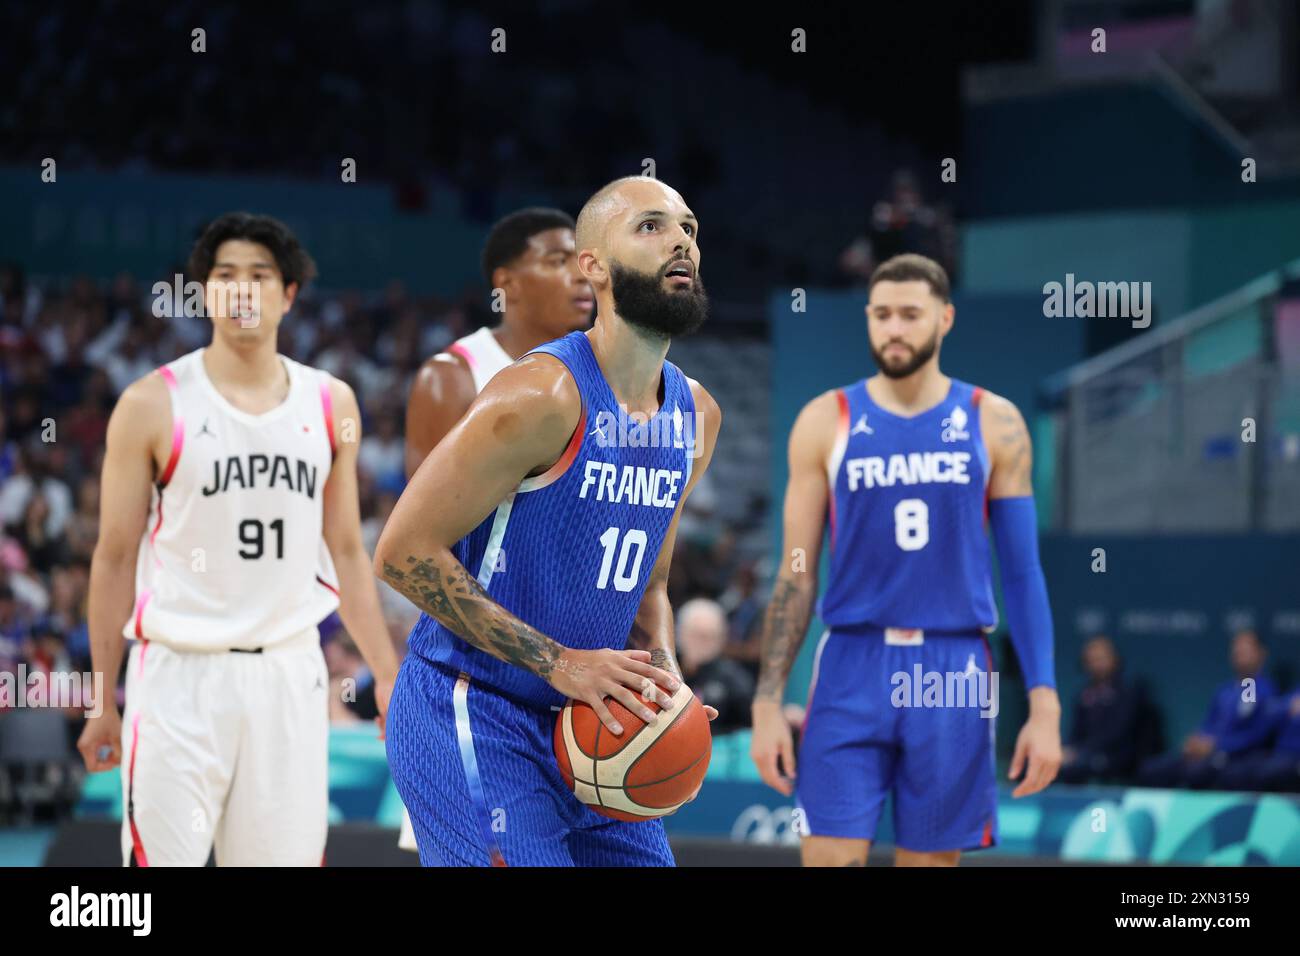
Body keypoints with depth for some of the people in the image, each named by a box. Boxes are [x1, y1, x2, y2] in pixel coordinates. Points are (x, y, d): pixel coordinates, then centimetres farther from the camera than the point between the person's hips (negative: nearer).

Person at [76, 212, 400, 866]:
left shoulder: (330, 405, 9)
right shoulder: (154, 405, -2)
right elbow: (114, 558, 1)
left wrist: (387, 677, 11)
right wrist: (102, 701, 0)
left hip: (289, 673, 3)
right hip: (181, 672, -3)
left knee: (287, 855, 4)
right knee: (163, 857, -6)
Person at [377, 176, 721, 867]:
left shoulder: (696, 416, 8)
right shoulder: (544, 396, -17)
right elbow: (403, 552, -19)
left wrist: (664, 677, -1)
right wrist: (558, 662, -20)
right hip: (469, 723, -8)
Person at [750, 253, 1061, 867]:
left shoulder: (993, 424, 4)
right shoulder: (826, 422, 3)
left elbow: (1022, 574, 5)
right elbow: (796, 575, 5)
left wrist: (1044, 706, -3)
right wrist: (767, 703, -2)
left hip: (952, 677, 0)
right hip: (852, 670, 0)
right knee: (830, 859, -6)